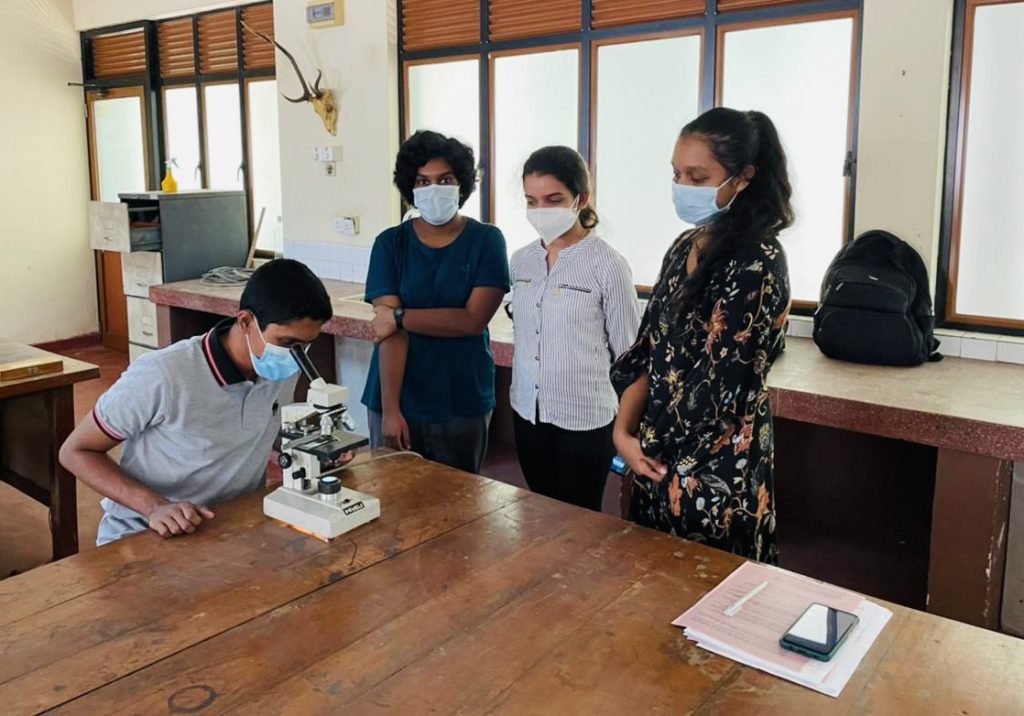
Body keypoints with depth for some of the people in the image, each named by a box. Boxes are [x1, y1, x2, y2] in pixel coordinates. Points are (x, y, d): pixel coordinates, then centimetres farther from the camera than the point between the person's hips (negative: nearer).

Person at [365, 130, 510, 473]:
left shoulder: (487, 240, -3)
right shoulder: (390, 243, -1)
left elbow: (473, 320, -14)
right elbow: (389, 330, -9)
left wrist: (400, 317, -13)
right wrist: (390, 409, -15)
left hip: (463, 404, -1)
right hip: (398, 401, 1)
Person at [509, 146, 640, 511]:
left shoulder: (608, 266, -14)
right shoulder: (520, 260, 2)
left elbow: (628, 354, -8)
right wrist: (519, 396, 16)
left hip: (585, 419, -5)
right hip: (528, 412, 5)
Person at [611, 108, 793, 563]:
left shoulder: (756, 262, -18)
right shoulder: (685, 247, 7)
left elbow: (719, 378, -20)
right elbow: (647, 349, 6)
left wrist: (650, 444, -8)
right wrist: (624, 433, -6)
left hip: (714, 468, -8)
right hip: (660, 455, 8)